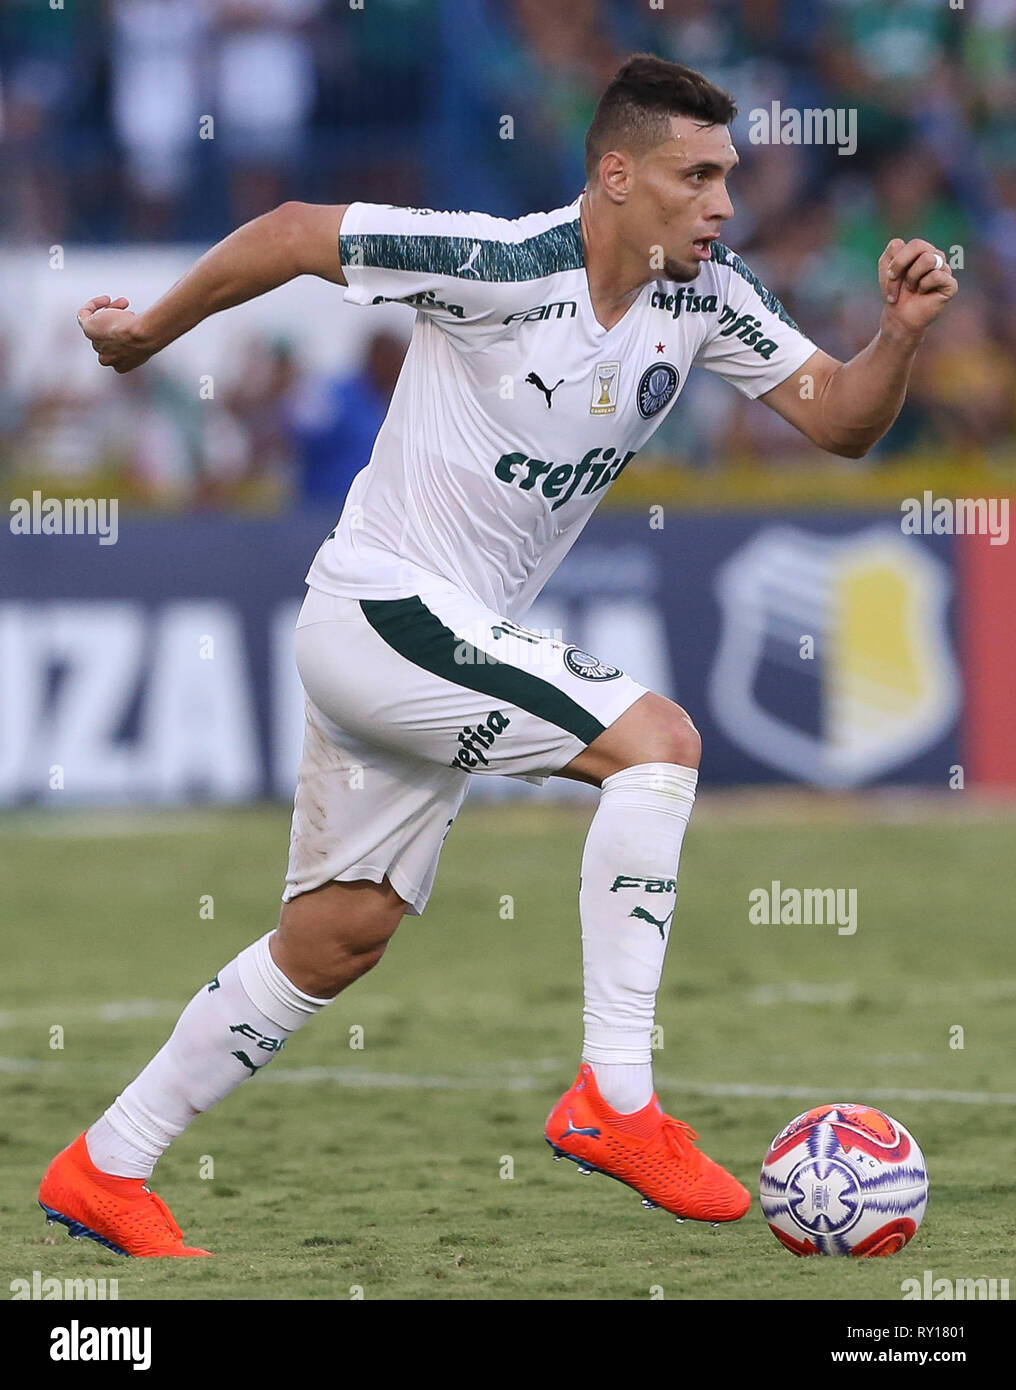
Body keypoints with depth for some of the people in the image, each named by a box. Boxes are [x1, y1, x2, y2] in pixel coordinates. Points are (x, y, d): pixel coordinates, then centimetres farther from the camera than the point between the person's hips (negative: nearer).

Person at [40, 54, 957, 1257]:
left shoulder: (705, 299, 0)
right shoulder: (498, 265, -21)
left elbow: (839, 419, 1)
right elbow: (292, 232, -12)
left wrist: (901, 334, -19)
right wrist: (146, 335, 0)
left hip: (456, 641, 8)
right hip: (379, 608, -8)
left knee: (335, 943, 14)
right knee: (656, 740, -21)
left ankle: (103, 1170, 24)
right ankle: (613, 1099, -19)